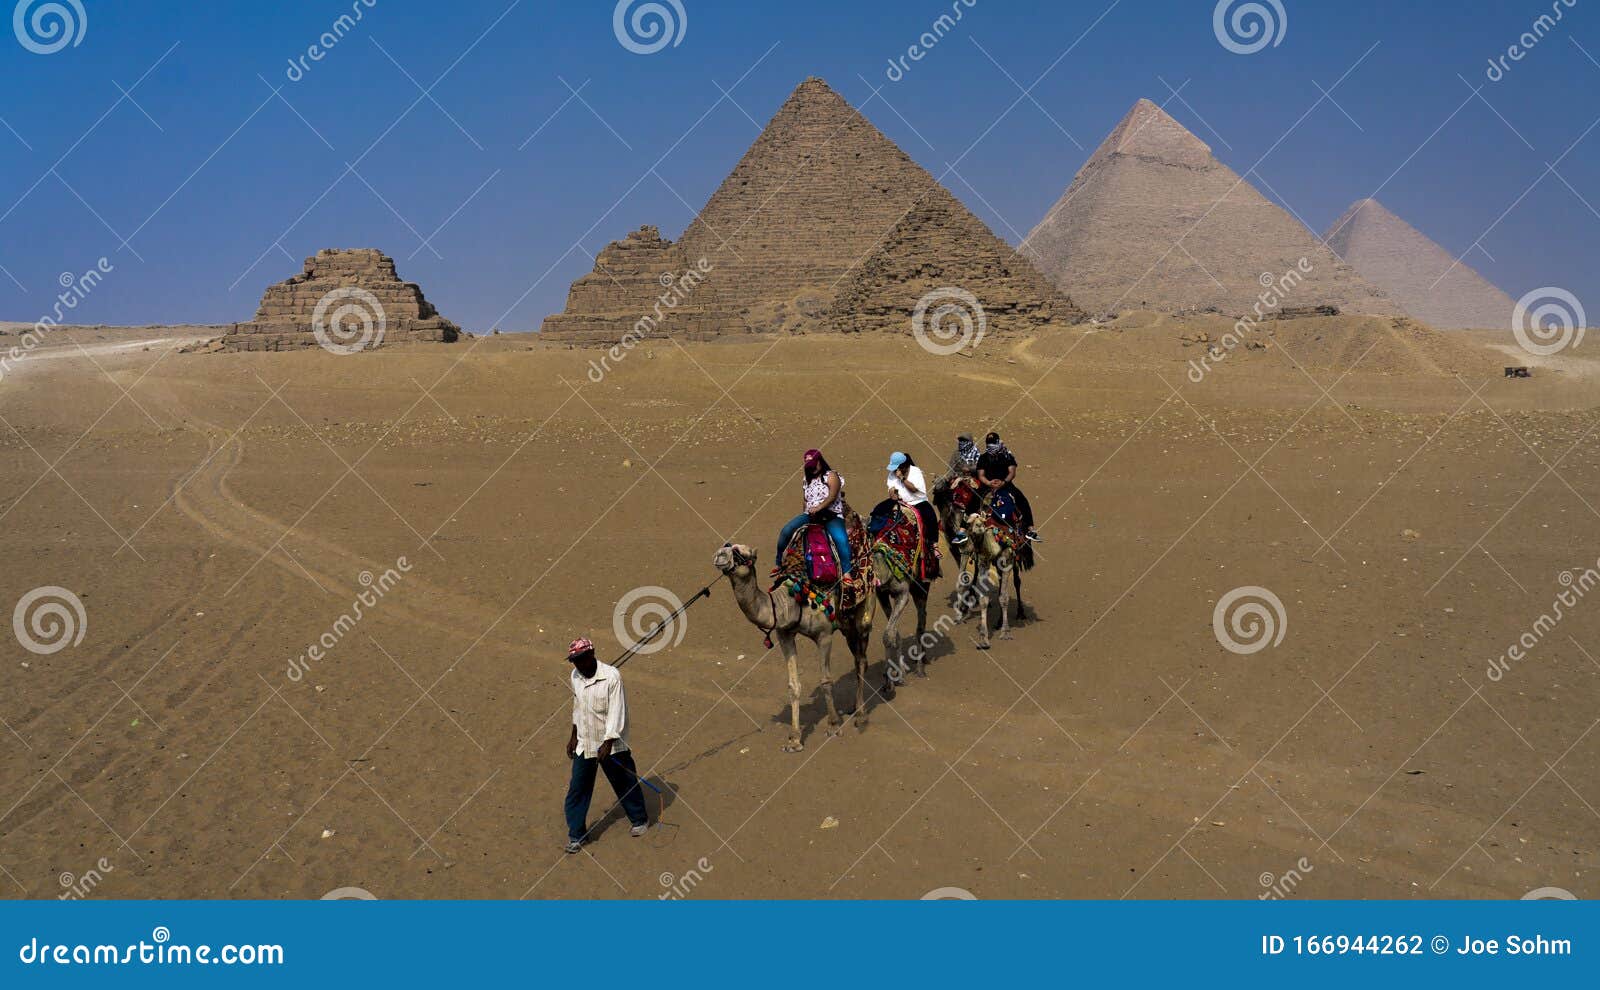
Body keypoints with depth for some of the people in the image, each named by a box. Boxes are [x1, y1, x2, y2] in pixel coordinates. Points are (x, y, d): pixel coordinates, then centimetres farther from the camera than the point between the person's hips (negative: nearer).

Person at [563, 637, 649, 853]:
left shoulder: (611, 676, -21)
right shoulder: (576, 676, 0)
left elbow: (616, 712, -21)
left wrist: (608, 744, -23)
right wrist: (574, 736, 17)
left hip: (611, 745, -5)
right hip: (584, 744, 5)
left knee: (625, 783, 12)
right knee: (577, 789, 3)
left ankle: (640, 819, 34)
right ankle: (576, 834, 14)